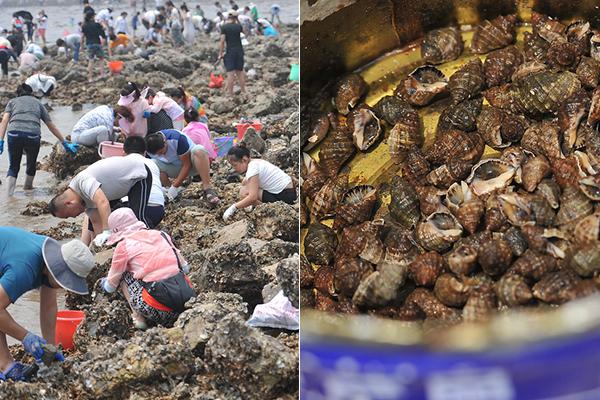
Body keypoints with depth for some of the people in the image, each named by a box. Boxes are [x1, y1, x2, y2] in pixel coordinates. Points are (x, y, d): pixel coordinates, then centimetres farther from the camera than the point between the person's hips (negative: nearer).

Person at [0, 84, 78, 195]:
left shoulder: (12, 102, 26)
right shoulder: (38, 103, 29)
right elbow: (52, 126, 27)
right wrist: (65, 143, 30)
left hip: (14, 133, 0)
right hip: (33, 135, 0)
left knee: (13, 166, 15)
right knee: (31, 164, 24)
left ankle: (10, 194, 5)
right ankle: (28, 187, 40)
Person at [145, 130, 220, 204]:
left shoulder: (177, 139, -30)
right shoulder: (150, 148, -16)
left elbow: (187, 165, -26)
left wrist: (175, 186, -27)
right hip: (175, 168, 4)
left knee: (199, 150, -38)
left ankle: (207, 188, -39)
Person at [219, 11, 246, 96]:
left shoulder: (224, 27, -7)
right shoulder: (238, 26, 3)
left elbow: (222, 41, -12)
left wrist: (220, 54, -6)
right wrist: (237, 21, 23)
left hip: (230, 52, -4)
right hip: (239, 51, 4)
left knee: (230, 73, -4)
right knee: (240, 72, 13)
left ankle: (230, 94, -4)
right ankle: (243, 91, 19)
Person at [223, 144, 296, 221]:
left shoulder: (252, 167, -18)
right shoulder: (257, 162, 11)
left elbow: (253, 197, -26)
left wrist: (233, 208, -20)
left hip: (285, 196, -10)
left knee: (244, 192, -14)